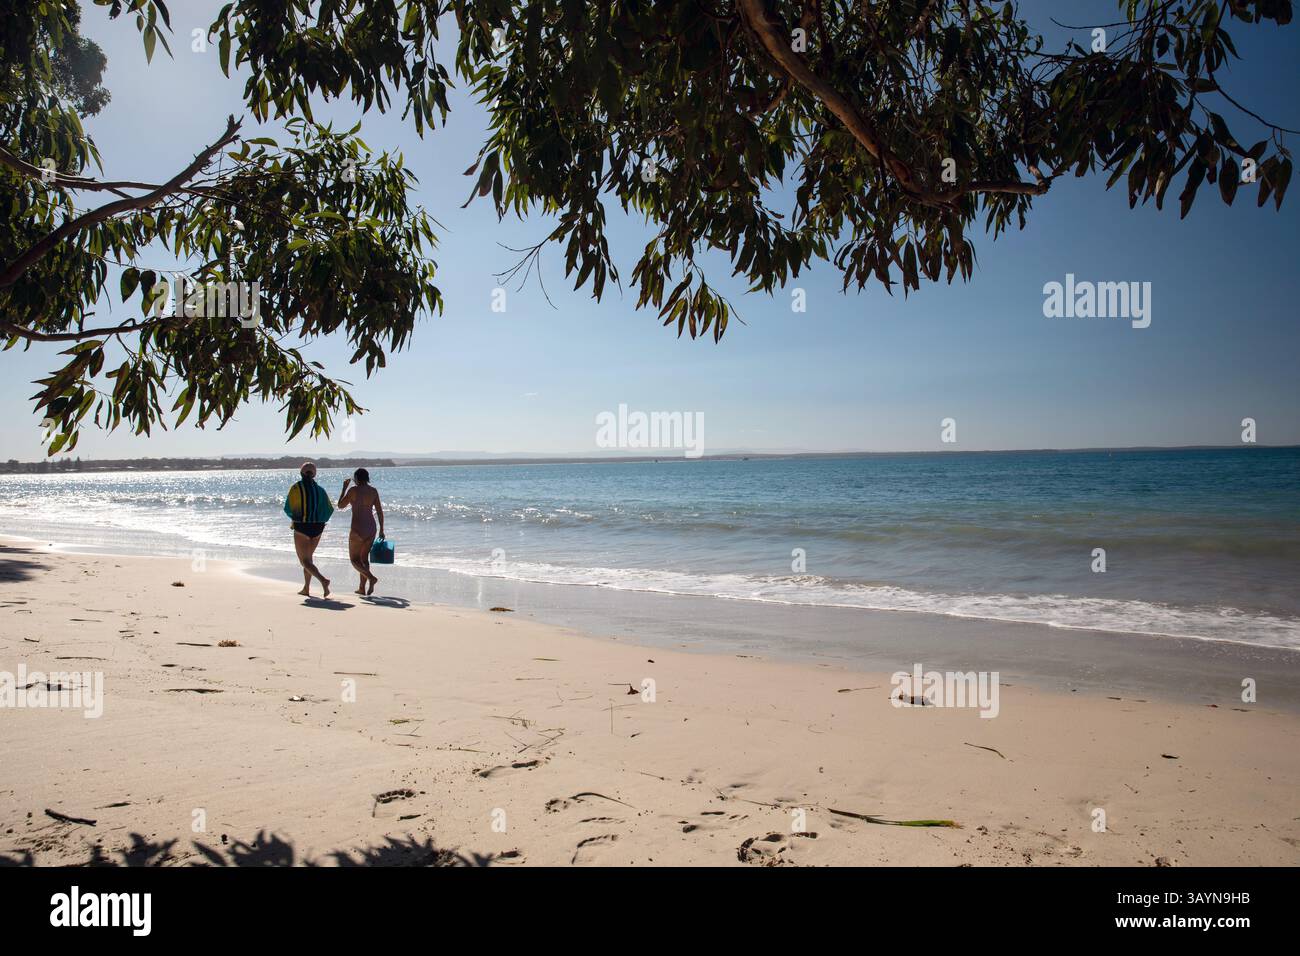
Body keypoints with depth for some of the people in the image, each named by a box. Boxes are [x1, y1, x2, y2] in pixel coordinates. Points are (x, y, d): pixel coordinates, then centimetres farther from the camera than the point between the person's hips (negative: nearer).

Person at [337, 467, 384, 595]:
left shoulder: (353, 490, -11)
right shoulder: (373, 491, 3)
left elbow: (340, 505, 0)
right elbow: (380, 511, 5)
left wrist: (344, 487, 8)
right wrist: (381, 530, 12)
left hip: (358, 528, -6)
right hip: (371, 527, 6)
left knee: (354, 559, 5)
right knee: (364, 557, 17)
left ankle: (371, 578, -18)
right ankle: (362, 588, 17)